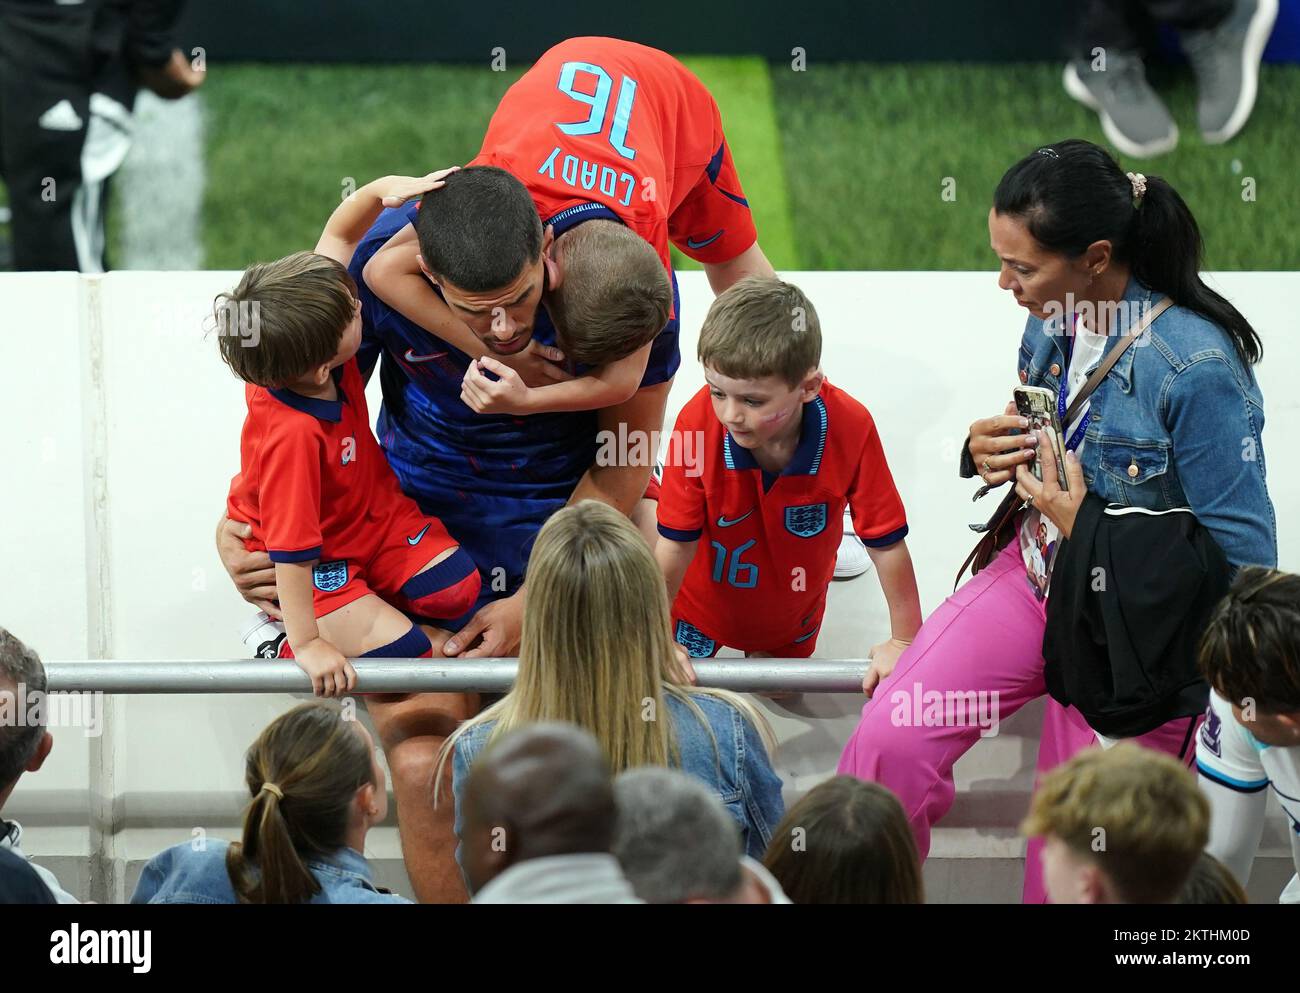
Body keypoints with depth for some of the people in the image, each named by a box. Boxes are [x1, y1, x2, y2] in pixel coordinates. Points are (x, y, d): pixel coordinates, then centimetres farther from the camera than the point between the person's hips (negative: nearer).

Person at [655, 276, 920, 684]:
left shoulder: (850, 428, -36)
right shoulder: (698, 423, -37)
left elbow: (887, 544, -24)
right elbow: (676, 545, -27)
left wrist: (904, 642, -18)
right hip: (705, 604, -1)